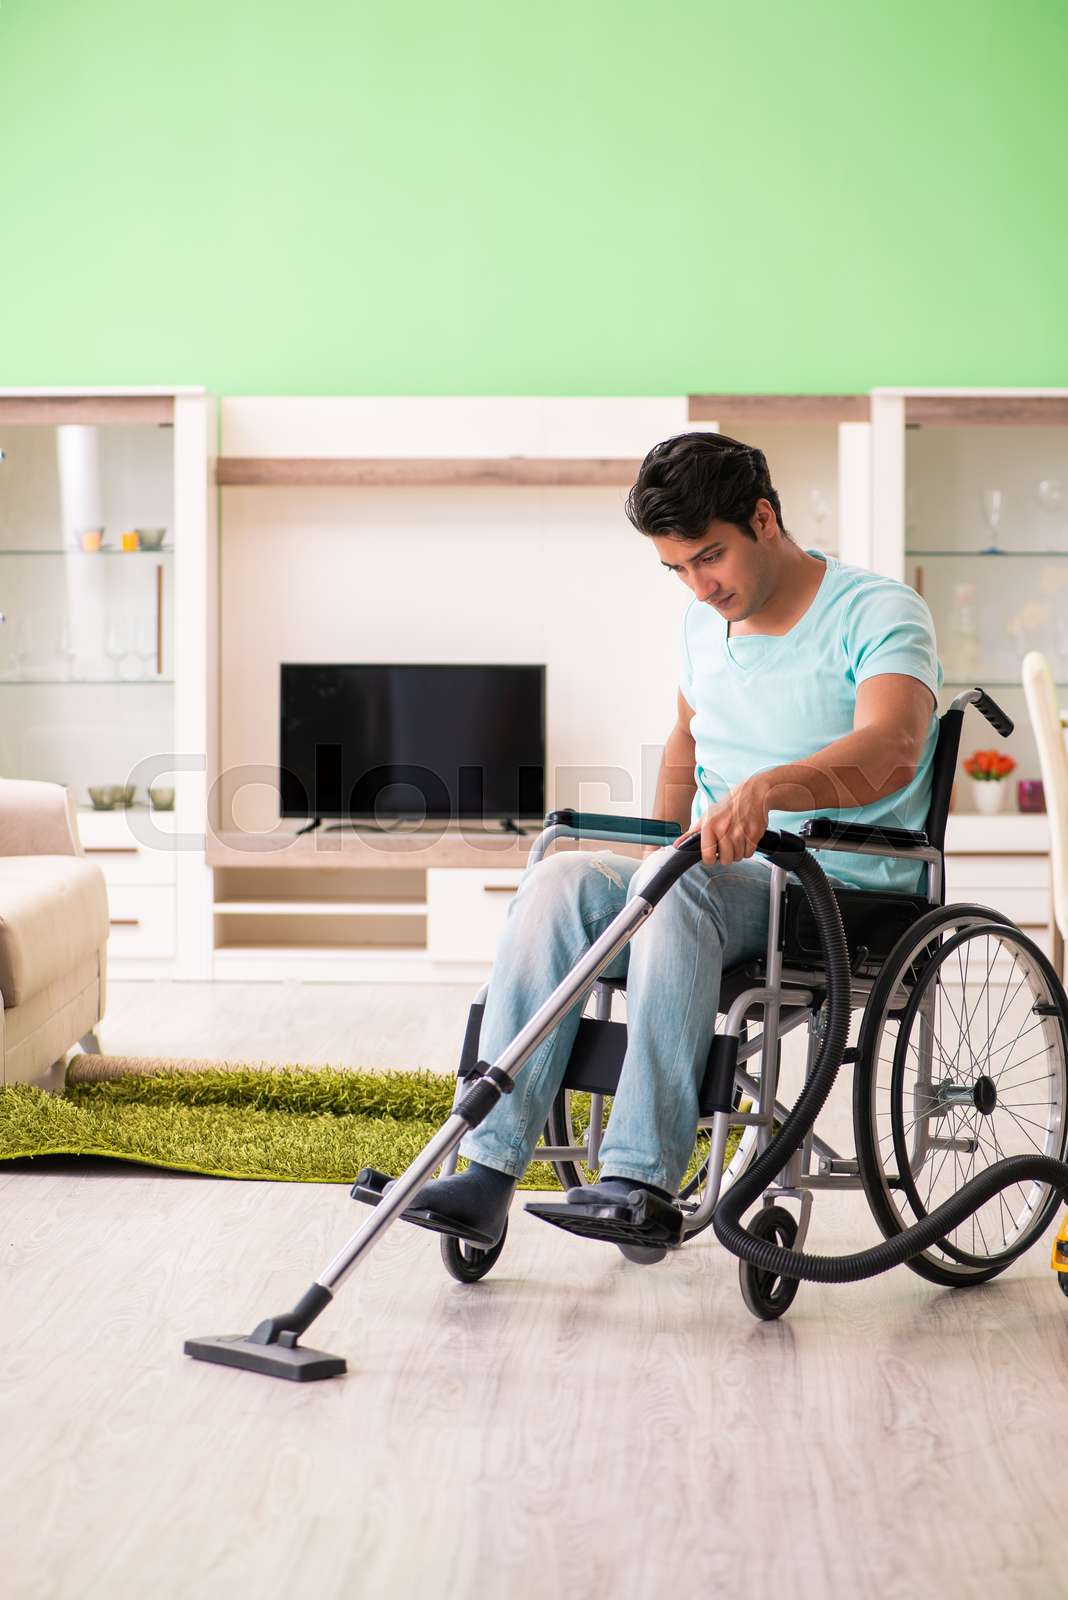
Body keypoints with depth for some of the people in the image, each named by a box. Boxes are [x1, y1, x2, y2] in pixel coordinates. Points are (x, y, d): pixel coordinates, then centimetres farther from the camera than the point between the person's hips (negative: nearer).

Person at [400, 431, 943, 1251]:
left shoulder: (878, 612, -10)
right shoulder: (707, 619, 13)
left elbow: (889, 753, -29)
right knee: (561, 880, -21)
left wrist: (766, 790, -46)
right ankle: (490, 1170, -28)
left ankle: (642, 1179, -38)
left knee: (680, 885, -35)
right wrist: (661, 845, 14)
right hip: (723, 883, 6)